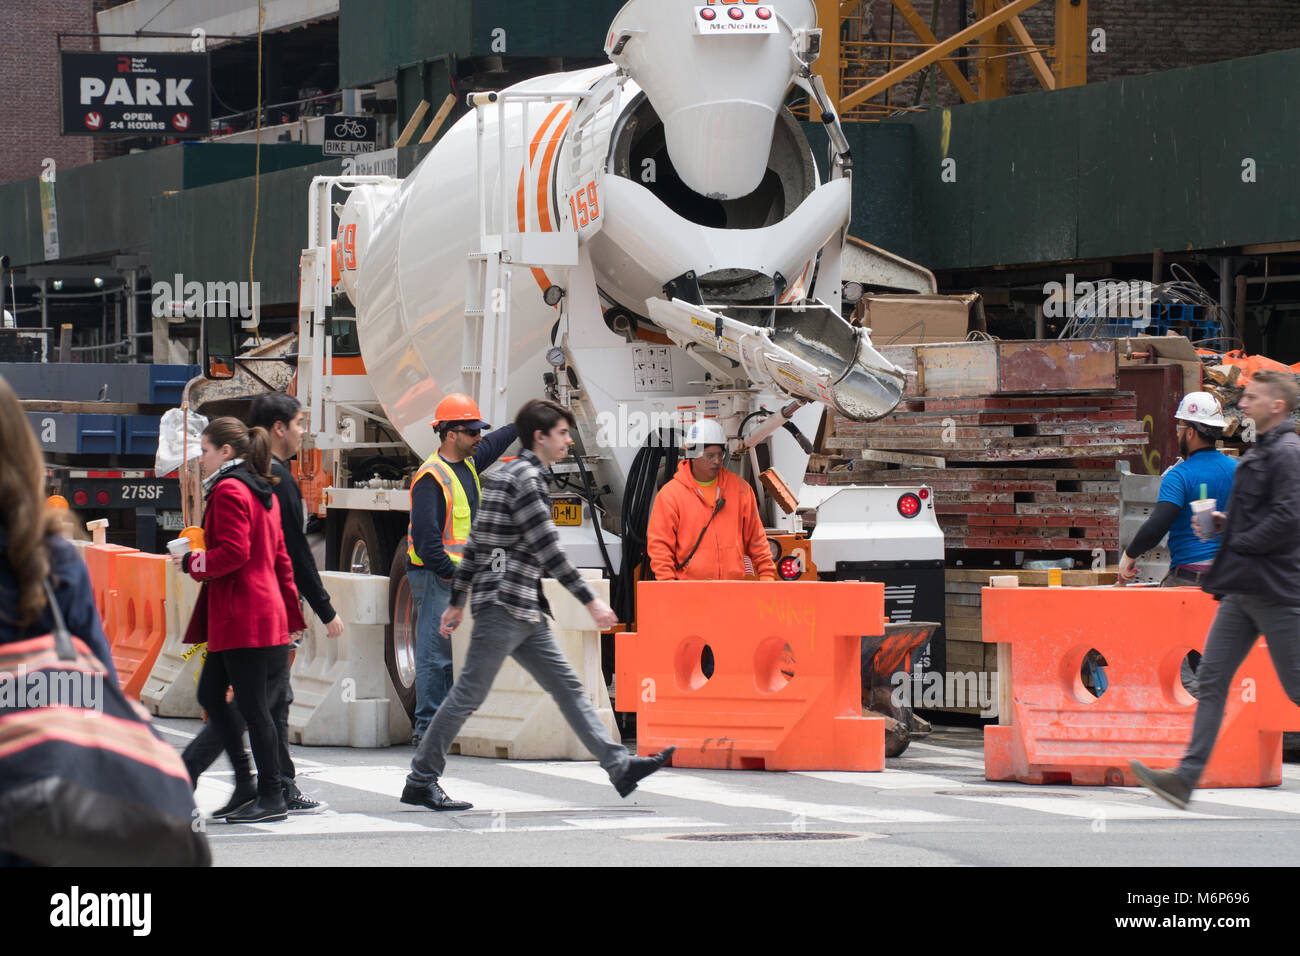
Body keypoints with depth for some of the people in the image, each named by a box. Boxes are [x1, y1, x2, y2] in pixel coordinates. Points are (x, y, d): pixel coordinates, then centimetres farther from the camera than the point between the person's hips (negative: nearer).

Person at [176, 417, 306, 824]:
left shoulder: (229, 491, -12)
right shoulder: (262, 492, 17)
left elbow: (232, 553, -21)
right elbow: (279, 557, 19)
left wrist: (193, 562, -6)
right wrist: (291, 613, 21)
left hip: (242, 618, -10)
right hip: (267, 610, 10)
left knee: (253, 707, -5)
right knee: (209, 694, 14)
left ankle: (271, 797, -1)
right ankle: (246, 784, 15)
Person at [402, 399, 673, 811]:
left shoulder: (505, 475, 18)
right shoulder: (526, 477, -13)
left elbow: (474, 544, 20)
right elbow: (548, 549, -18)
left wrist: (457, 600, 23)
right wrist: (590, 601, -16)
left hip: (525, 613, 10)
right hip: (504, 605, -10)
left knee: (567, 686, 6)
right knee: (469, 694, -5)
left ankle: (620, 765, 4)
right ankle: (420, 782, 1)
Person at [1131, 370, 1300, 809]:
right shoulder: (1262, 451, 16)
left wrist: (1240, 542, -14)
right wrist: (1226, 522, 8)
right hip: (1243, 589, 10)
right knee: (1212, 678, 2)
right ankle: (1186, 778, -1)